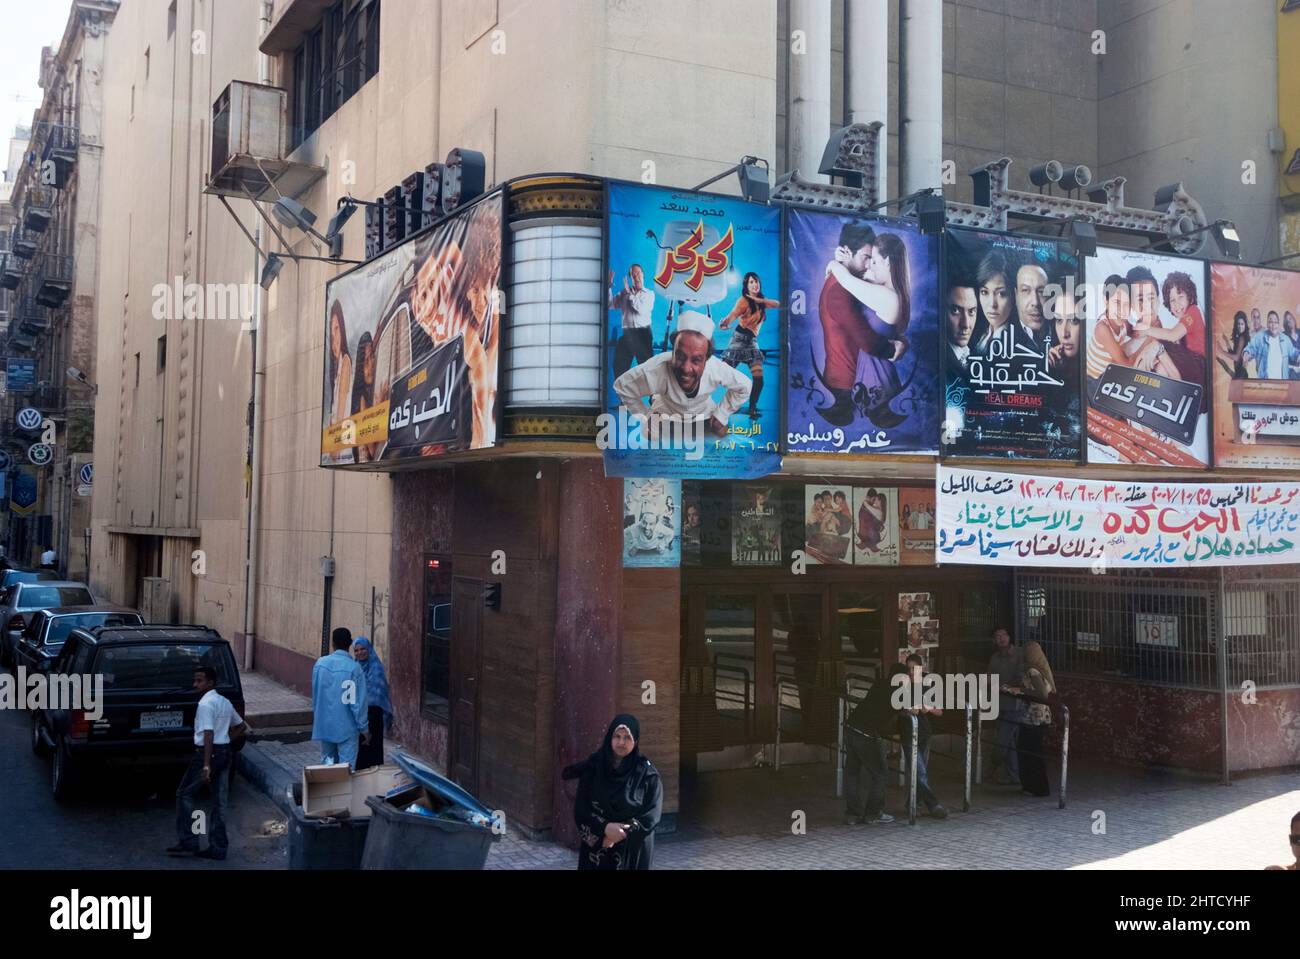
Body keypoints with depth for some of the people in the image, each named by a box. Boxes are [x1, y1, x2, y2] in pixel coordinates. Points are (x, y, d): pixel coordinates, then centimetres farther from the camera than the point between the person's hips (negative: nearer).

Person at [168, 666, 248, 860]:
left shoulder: (205, 704, -14)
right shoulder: (225, 702, 13)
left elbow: (208, 735, -22)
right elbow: (241, 726, 22)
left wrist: (206, 765, -25)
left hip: (208, 753, -8)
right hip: (225, 753, 8)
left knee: (185, 794, 5)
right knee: (219, 801, 7)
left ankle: (188, 842, 4)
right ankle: (218, 848, 8)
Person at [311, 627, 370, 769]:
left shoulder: (320, 663, -2)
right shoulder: (354, 667, -15)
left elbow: (315, 695, 9)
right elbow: (358, 701, -13)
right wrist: (365, 728, -3)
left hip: (324, 725, 4)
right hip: (346, 726, -4)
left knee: (326, 762, 17)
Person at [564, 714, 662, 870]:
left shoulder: (647, 773, -5)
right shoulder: (592, 767, 0)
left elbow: (653, 814, -8)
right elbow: (580, 809, -3)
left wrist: (623, 833, -17)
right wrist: (604, 828, -18)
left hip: (633, 851, -1)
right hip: (596, 849, 2)